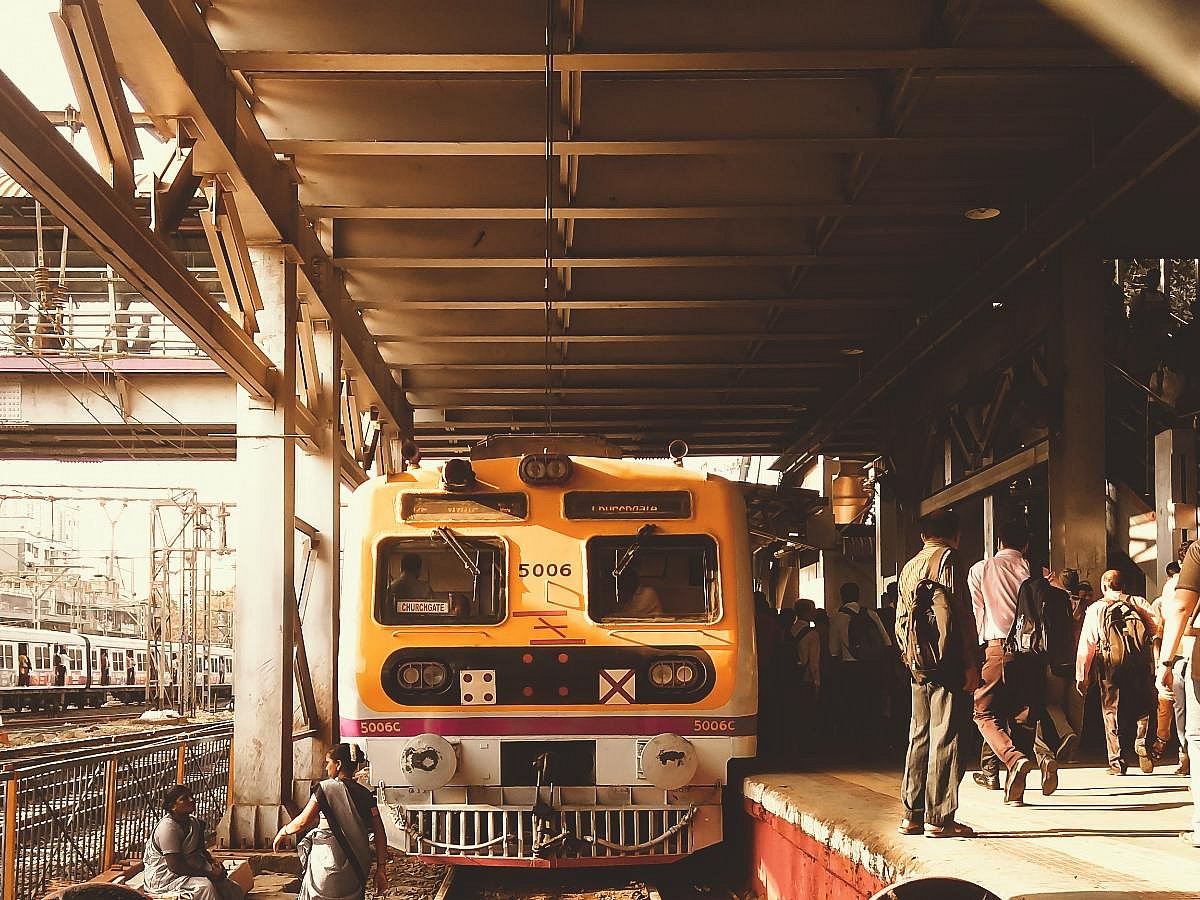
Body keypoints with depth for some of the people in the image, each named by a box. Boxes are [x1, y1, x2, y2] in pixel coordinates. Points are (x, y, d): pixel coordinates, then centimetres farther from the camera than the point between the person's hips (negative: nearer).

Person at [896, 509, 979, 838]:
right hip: (948, 663, -8)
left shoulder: (909, 567, 17)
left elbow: (900, 622, 18)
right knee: (945, 738, -6)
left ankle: (913, 815, 14)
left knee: (920, 736, 12)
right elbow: (959, 614, -14)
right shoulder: (947, 559, -6)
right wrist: (970, 663, -14)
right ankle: (939, 818, -6)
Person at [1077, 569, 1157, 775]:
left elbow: (1086, 644, 7)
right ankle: (1143, 745, -9)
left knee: (1112, 711, 7)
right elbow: (1156, 628, 0)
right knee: (1143, 708, 14)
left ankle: (1117, 763, 3)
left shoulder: (1095, 609, 11)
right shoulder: (1139, 603, 13)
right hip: (1140, 663, 0)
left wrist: (1081, 676, 9)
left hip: (1110, 665, 0)